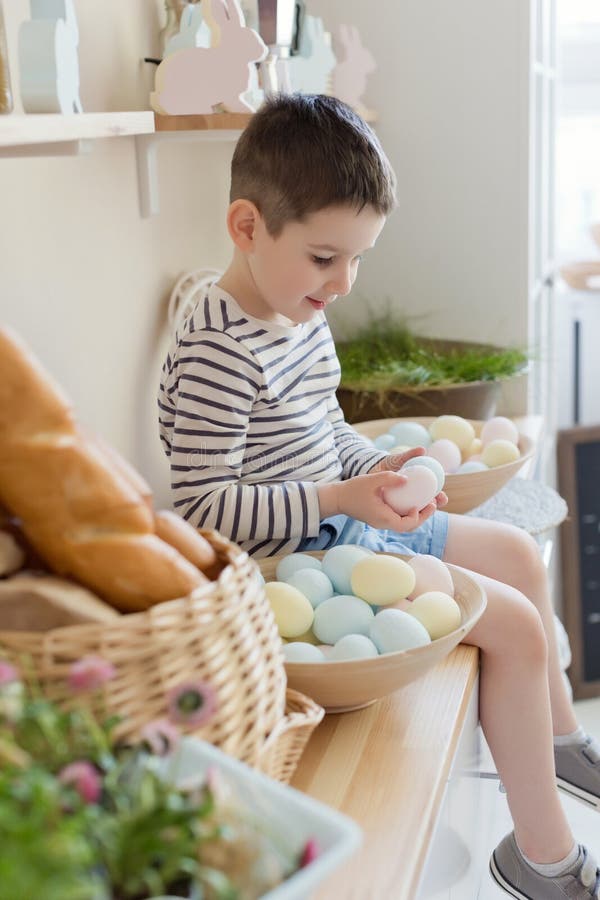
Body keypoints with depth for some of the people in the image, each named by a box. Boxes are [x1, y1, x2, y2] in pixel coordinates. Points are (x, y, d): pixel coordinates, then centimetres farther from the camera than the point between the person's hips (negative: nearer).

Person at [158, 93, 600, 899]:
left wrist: (380, 468, -1)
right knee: (514, 622, -12)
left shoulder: (301, 315, 6)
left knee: (517, 552, 20)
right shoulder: (216, 356, -26)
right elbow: (204, 507, -26)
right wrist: (342, 498, -29)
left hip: (342, 520, 11)